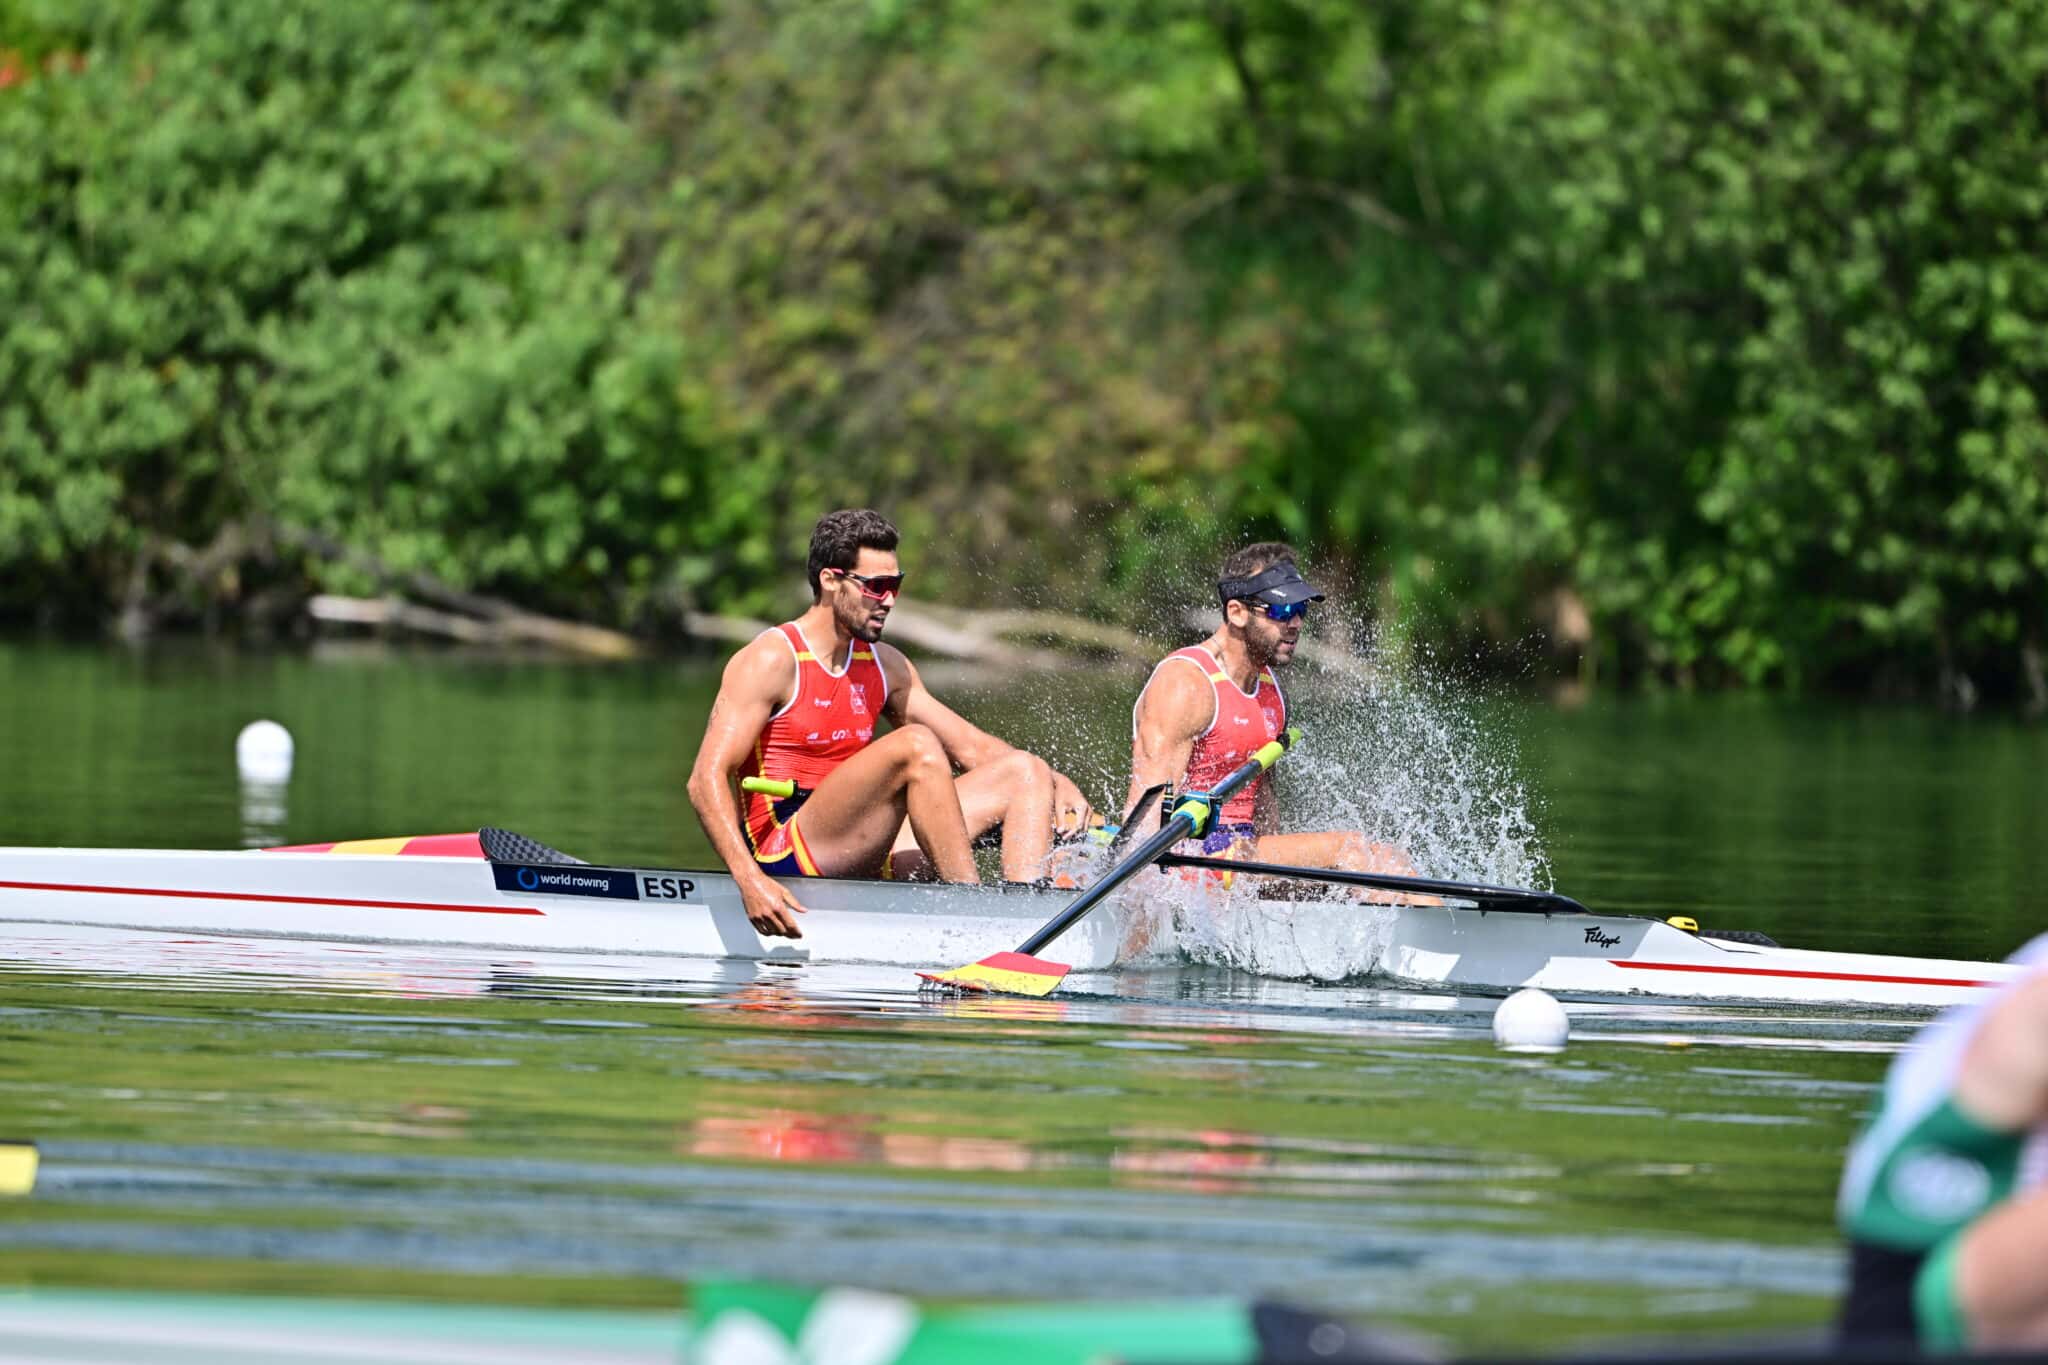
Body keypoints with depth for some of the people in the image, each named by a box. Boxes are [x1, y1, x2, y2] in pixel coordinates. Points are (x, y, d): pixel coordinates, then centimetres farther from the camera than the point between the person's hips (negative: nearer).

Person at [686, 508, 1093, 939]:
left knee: (1024, 772, 0)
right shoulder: (771, 661, -9)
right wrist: (748, 879, -30)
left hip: (863, 858, 8)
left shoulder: (886, 667, 15)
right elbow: (707, 780, -16)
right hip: (784, 853, -8)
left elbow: (972, 747, 19)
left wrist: (1053, 781, 0)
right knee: (916, 746, -28)